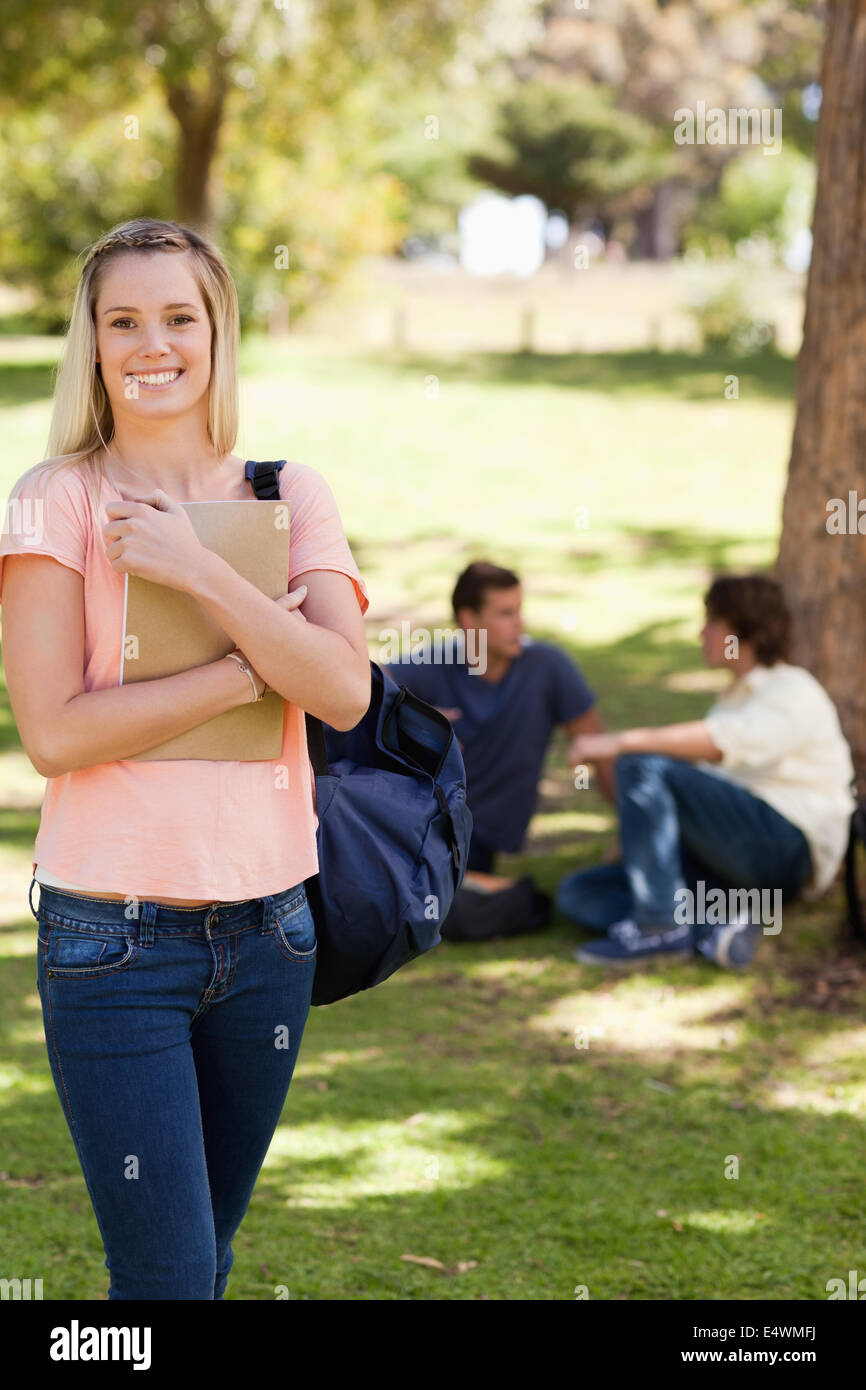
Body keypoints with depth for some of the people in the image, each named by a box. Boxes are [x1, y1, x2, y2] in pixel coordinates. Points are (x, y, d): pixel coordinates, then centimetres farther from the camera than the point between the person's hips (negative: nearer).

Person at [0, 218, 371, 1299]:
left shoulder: (289, 496, 6)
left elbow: (345, 693, -8)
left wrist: (198, 570, -17)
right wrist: (254, 670, -13)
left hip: (267, 923, 4)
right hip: (112, 933, -4)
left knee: (208, 1255, 12)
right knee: (167, 1277, -7)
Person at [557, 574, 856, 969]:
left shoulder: (794, 691, -1)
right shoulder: (735, 698, 29)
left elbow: (724, 742, -22)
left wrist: (623, 742, -27)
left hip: (785, 844, -9)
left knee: (641, 766, -24)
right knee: (576, 893, -6)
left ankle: (658, 921, -29)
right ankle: (717, 923, -25)